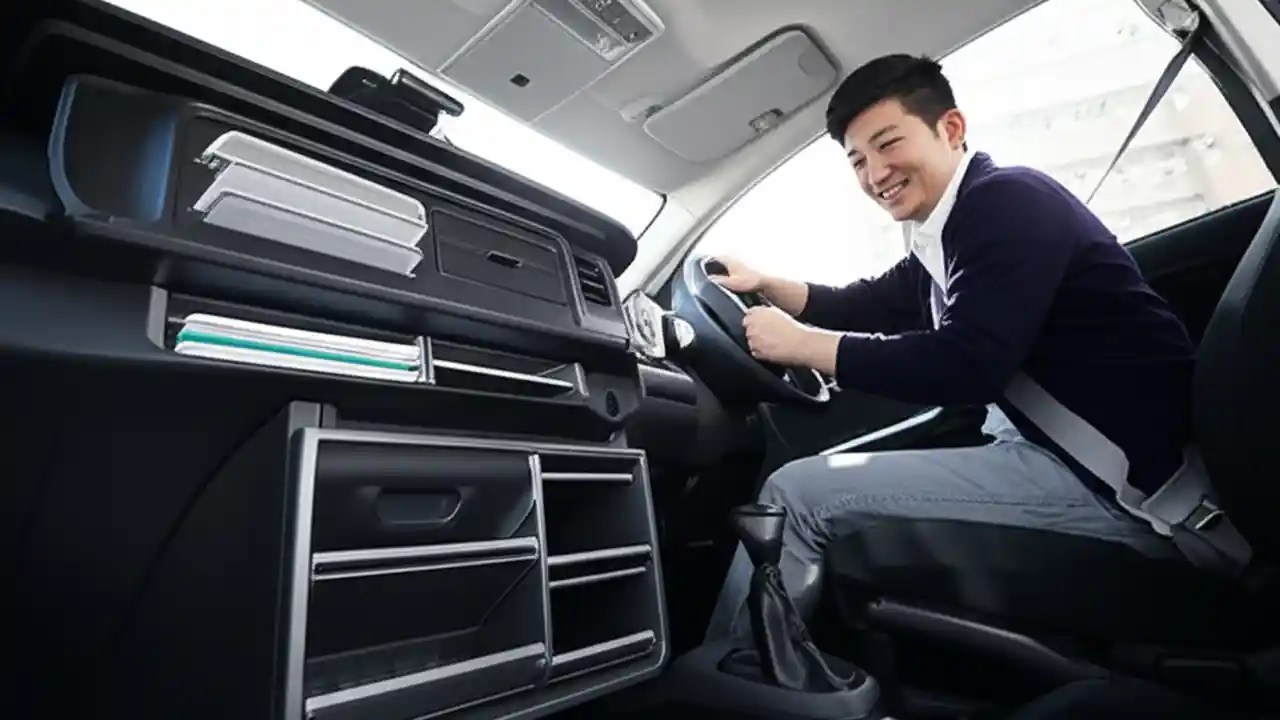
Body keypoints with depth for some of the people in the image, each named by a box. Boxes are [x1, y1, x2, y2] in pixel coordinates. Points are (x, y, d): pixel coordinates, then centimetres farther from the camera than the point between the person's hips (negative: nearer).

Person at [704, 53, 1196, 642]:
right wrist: (764, 283, 12)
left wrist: (801, 344, -18)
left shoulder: (1007, 201, -14)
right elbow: (867, 305, 24)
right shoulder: (940, 237, 12)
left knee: (799, 493, -15)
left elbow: (965, 366, -25)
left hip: (1114, 485, -9)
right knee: (828, 484, 15)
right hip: (1046, 452, 10)